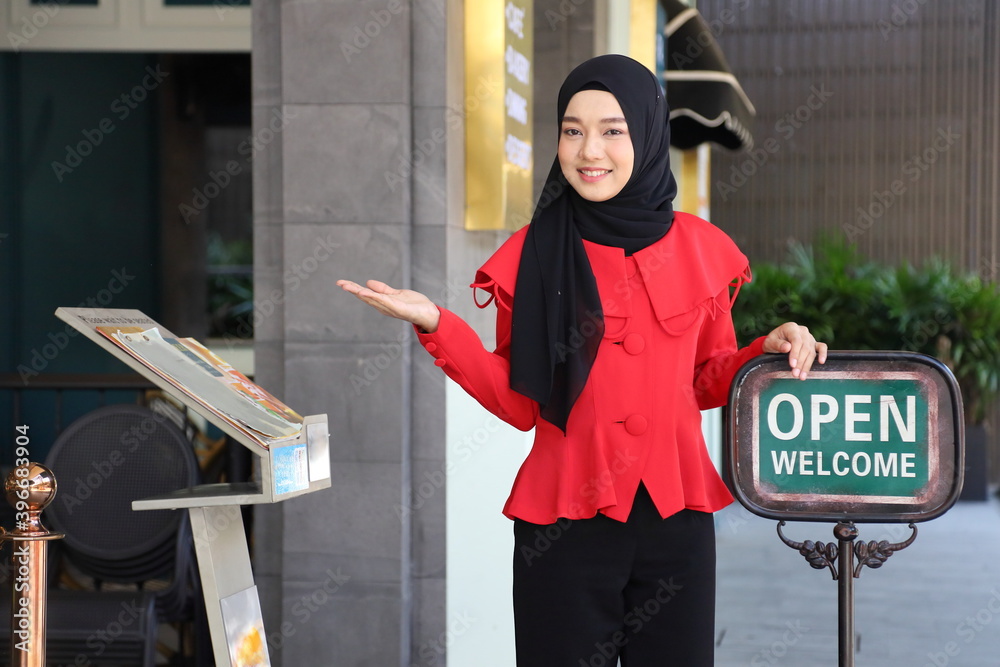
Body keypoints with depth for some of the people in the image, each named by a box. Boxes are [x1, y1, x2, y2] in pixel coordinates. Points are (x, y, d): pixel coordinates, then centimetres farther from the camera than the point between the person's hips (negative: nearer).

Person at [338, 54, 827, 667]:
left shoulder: (701, 249, 3)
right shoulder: (533, 255, -1)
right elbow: (520, 403, -1)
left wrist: (771, 349, -4)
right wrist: (437, 326, -10)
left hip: (675, 513, 2)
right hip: (564, 519, -2)